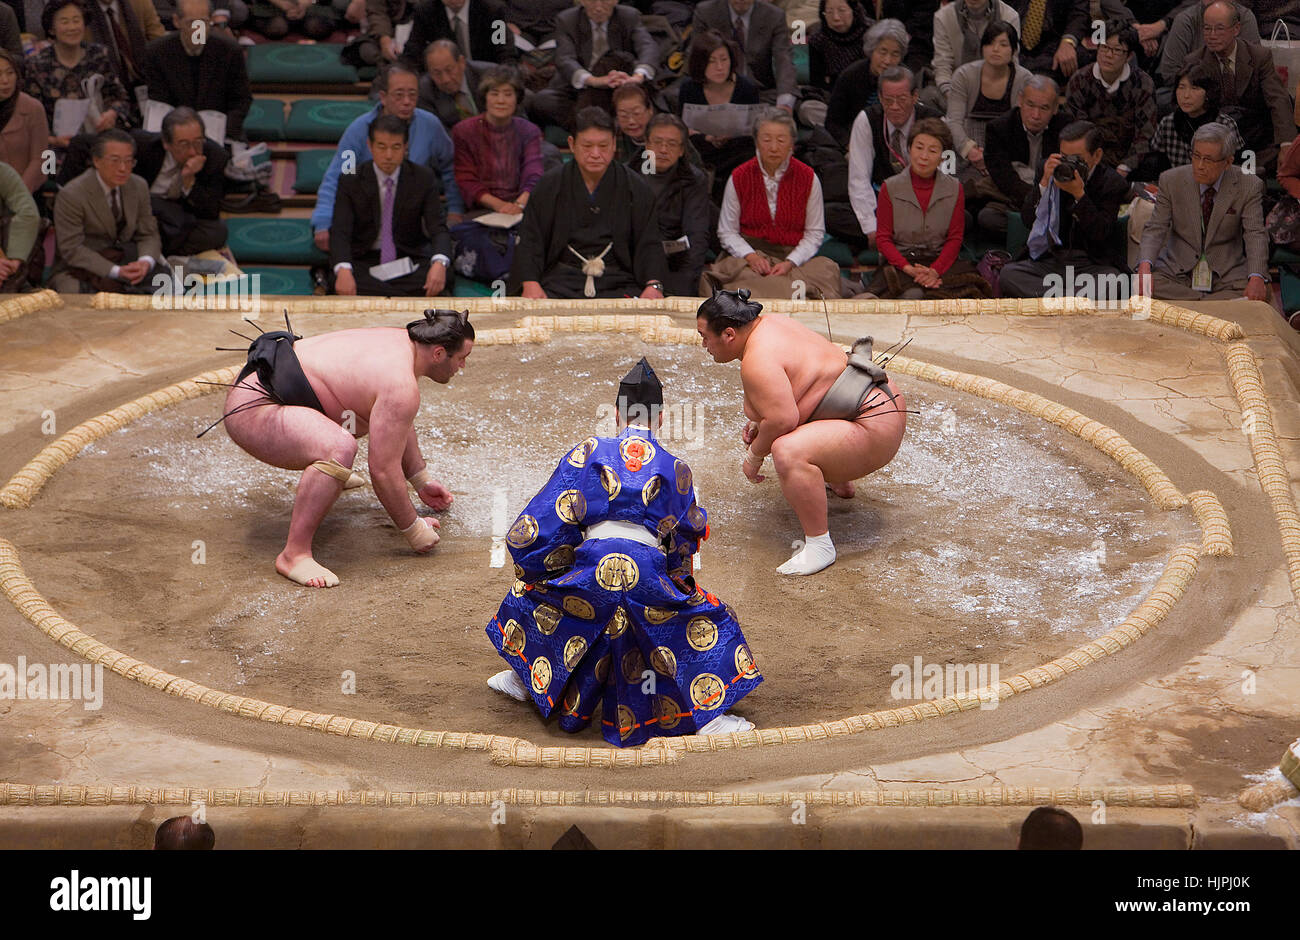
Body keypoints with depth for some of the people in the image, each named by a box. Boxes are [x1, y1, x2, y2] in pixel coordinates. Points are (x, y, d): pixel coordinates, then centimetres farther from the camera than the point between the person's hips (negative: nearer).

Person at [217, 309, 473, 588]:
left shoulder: (399, 341, 9)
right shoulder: (402, 387, -22)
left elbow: (399, 424, 27)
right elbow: (383, 470, -22)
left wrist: (422, 480, 34)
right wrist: (414, 530, -11)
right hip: (252, 410, -11)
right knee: (340, 448, -38)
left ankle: (327, 473, 47)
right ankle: (294, 554, -31)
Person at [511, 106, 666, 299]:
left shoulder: (635, 187, 9)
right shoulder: (549, 185, 8)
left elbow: (649, 244, 6)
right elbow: (530, 240, 4)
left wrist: (653, 284, -13)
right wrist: (530, 283, -14)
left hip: (617, 284, 0)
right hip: (560, 282, 0)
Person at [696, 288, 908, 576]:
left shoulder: (758, 360, -22)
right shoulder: (771, 324, 9)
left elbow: (781, 419, -29)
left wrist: (754, 455, -12)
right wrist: (758, 422, 14)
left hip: (875, 431, -12)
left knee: (788, 451, -35)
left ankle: (819, 545, -25)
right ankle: (840, 483, 51)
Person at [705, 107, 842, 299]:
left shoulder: (808, 178, 3)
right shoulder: (739, 178, 4)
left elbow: (815, 233, 4)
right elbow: (727, 232, 5)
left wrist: (790, 263, -13)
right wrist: (750, 256, -14)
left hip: (795, 257, 1)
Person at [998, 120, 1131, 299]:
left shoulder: (1112, 182, -3)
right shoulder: (1051, 171, 6)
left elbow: (1100, 235, -14)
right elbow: (1028, 220, -3)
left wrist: (1079, 194, -23)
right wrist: (1045, 182, -15)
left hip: (1092, 263, -3)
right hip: (1049, 260, 3)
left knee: (1116, 282, -36)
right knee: (1007, 274, -26)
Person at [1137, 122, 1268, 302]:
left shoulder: (1249, 186, -3)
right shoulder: (1171, 180, -1)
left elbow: (1255, 234, -11)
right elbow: (1156, 228, -5)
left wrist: (1256, 277, -31)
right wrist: (1145, 264, -27)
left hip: (1227, 273, -1)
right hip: (1178, 270, 1)